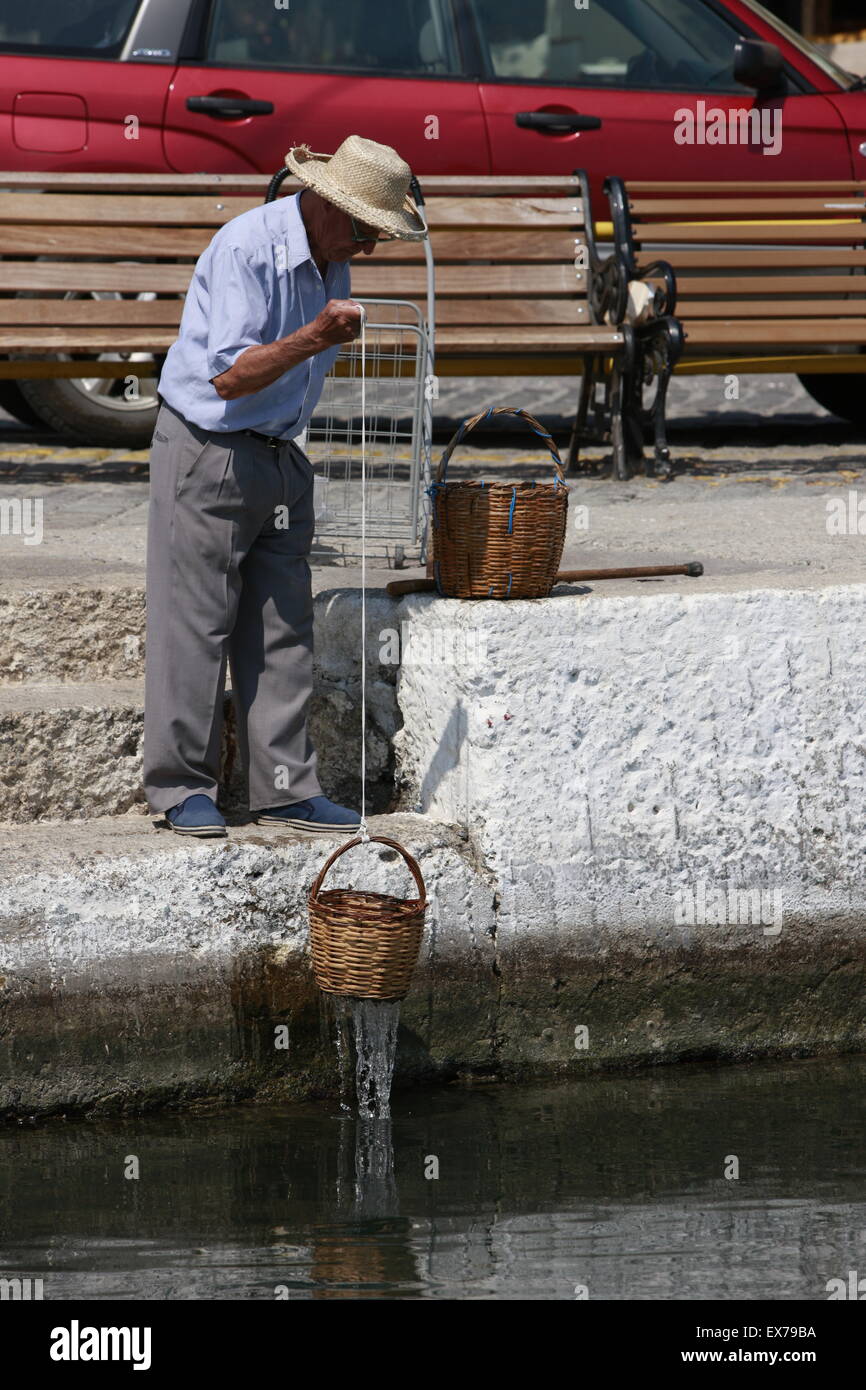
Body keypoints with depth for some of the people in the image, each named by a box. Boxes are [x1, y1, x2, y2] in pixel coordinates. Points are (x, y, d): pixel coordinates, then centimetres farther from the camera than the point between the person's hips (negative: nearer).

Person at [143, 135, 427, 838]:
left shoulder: (331, 259, 7)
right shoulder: (247, 248, -20)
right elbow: (229, 377, -27)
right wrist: (315, 337, -35)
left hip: (280, 455, 8)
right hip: (207, 454, -8)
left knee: (282, 626, 5)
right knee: (194, 621, -4)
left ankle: (286, 786, 7)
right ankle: (183, 787, 3)